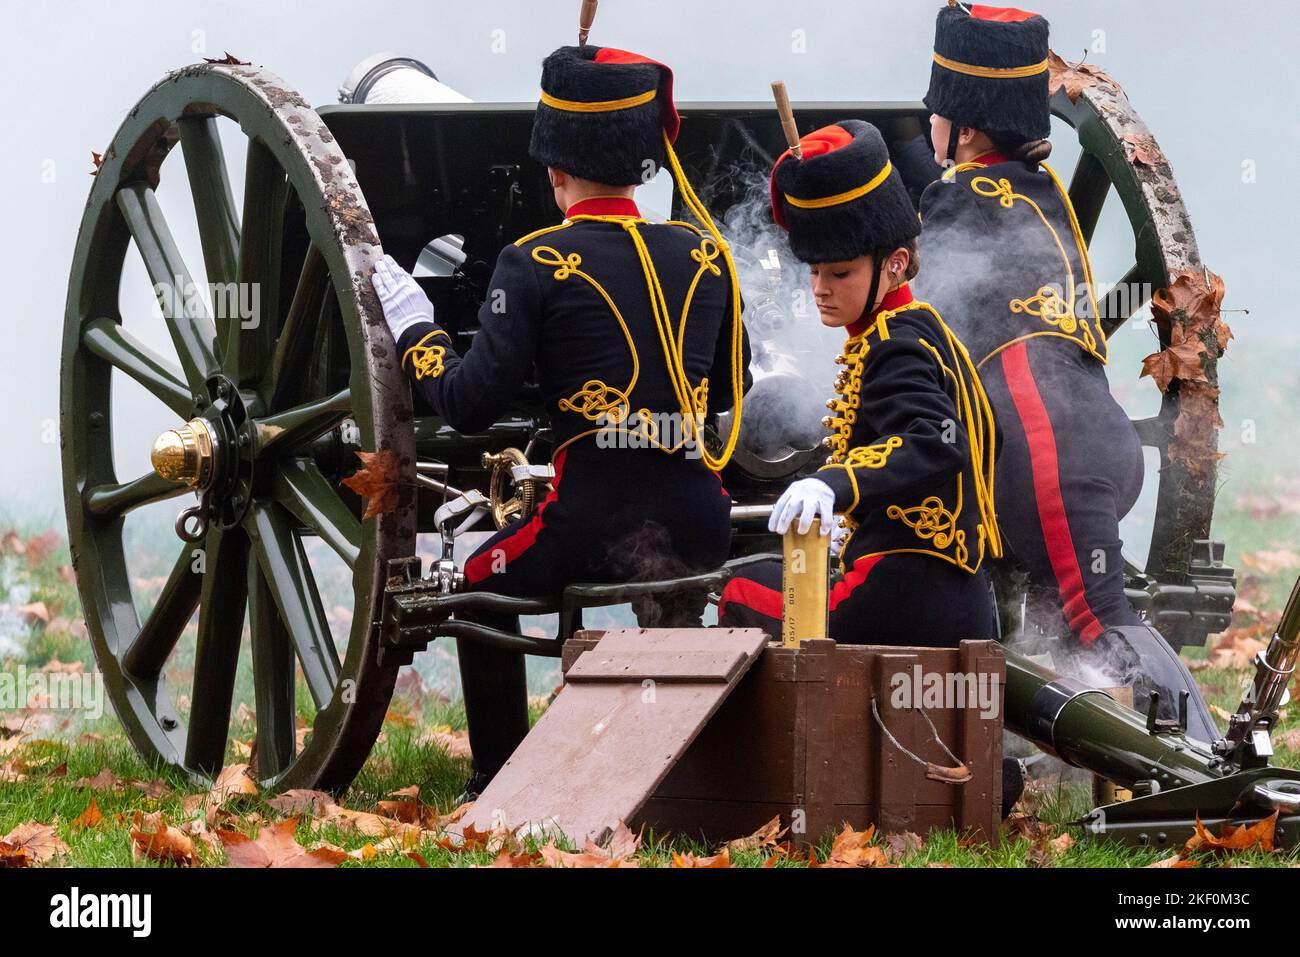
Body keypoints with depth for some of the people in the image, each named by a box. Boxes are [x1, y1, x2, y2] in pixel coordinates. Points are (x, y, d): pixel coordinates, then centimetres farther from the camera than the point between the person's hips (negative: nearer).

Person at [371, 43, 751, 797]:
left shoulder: (537, 263, -8)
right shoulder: (705, 255, 6)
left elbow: (471, 404, -9)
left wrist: (414, 329, 6)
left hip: (593, 517, -4)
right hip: (701, 523, 4)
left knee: (485, 584, 25)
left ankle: (499, 785, 24)